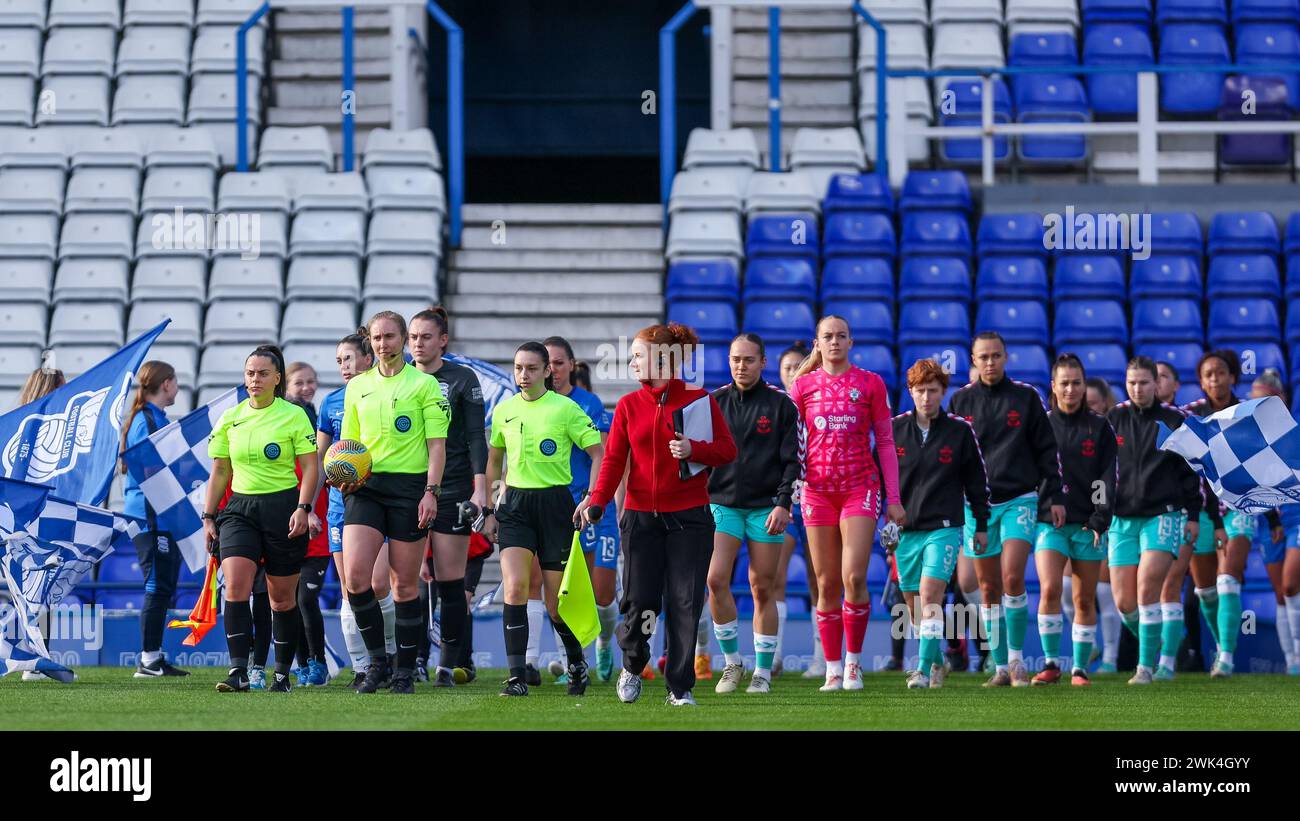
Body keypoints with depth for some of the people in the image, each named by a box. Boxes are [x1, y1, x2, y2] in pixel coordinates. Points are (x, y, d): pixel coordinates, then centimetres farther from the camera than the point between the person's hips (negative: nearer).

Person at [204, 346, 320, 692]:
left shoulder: (294, 416, -1)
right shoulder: (230, 418, 9)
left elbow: (310, 468, -2)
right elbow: (220, 472, 15)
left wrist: (303, 508, -14)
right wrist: (209, 516, 11)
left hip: (283, 506, -2)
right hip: (240, 508, 2)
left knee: (282, 596, 4)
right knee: (236, 585, -17)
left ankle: (282, 673, 16)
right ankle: (238, 671, -21)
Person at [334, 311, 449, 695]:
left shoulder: (424, 384, 1)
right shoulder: (357, 386, 13)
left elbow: (437, 444, -2)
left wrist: (431, 491, -12)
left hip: (409, 486, -3)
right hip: (365, 487, 3)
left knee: (405, 585, 1)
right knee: (356, 575, -13)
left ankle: (405, 673, 10)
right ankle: (377, 660, 1)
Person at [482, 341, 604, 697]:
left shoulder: (565, 408, -5)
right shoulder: (504, 411, 7)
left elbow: (599, 455, -3)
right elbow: (494, 461, 20)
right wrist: (489, 512, 17)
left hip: (554, 503, -3)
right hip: (515, 505, 3)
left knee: (556, 603, 2)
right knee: (514, 588, -16)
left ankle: (577, 663, 30)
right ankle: (516, 677, -15)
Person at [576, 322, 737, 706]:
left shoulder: (699, 400, 0)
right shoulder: (628, 405, 6)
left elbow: (727, 449, 2)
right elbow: (614, 458, 2)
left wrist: (693, 449, -16)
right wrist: (597, 499, -11)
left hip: (688, 516, -1)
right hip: (641, 516, 1)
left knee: (685, 603, -3)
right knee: (639, 601, -2)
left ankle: (681, 687, 5)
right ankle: (632, 665, 26)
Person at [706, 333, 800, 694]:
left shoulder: (781, 405, 1)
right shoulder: (714, 402, 7)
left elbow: (792, 460, -1)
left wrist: (784, 504, -11)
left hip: (766, 508, -2)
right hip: (722, 505, 2)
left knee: (763, 589, 1)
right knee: (716, 580, -13)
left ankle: (763, 671, 10)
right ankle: (732, 661, 2)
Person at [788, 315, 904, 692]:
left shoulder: (870, 384, 4)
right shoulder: (804, 385, 7)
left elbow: (885, 442, 6)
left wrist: (893, 498, 3)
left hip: (861, 488, -1)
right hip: (818, 489, 1)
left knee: (854, 578, -13)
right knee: (827, 584, 2)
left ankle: (854, 661, 2)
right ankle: (833, 670, 7)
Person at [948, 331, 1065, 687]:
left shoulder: (1026, 397, 5)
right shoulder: (961, 400, 8)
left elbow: (1046, 450, 7)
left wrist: (1055, 497, 2)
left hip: (1019, 500, -2)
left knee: (1012, 578, -16)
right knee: (989, 588, 3)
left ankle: (1016, 658, -5)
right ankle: (1001, 667, 9)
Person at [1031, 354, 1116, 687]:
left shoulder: (1099, 428, 6)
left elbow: (1107, 478, 2)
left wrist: (1099, 521, -8)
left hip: (1088, 524, 0)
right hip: (1050, 522, 0)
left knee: (1085, 600, 2)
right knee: (1049, 588, -17)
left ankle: (1080, 668, 10)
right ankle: (1051, 663, -11)